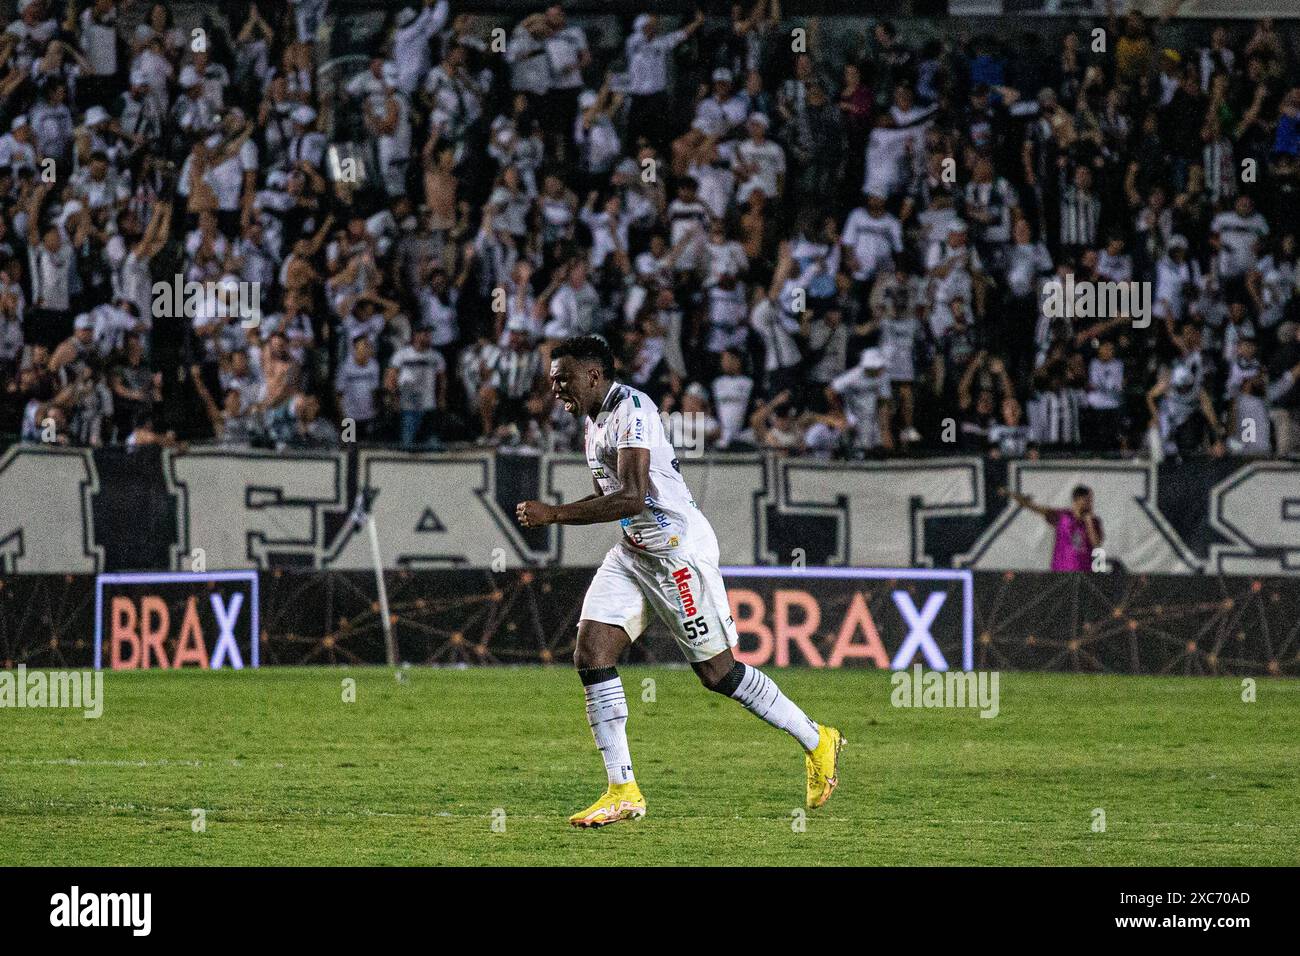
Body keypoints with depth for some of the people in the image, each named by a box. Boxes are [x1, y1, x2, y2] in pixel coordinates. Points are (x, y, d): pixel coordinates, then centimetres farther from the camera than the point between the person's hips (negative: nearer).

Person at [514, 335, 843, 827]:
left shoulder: (630, 409, -19)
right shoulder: (595, 418, 11)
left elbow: (633, 497, -29)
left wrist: (556, 514, -27)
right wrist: (556, 513, 9)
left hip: (679, 549, -9)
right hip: (634, 553, 9)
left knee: (717, 671, -1)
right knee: (591, 653, -5)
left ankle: (818, 742, 18)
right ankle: (622, 791, -2)